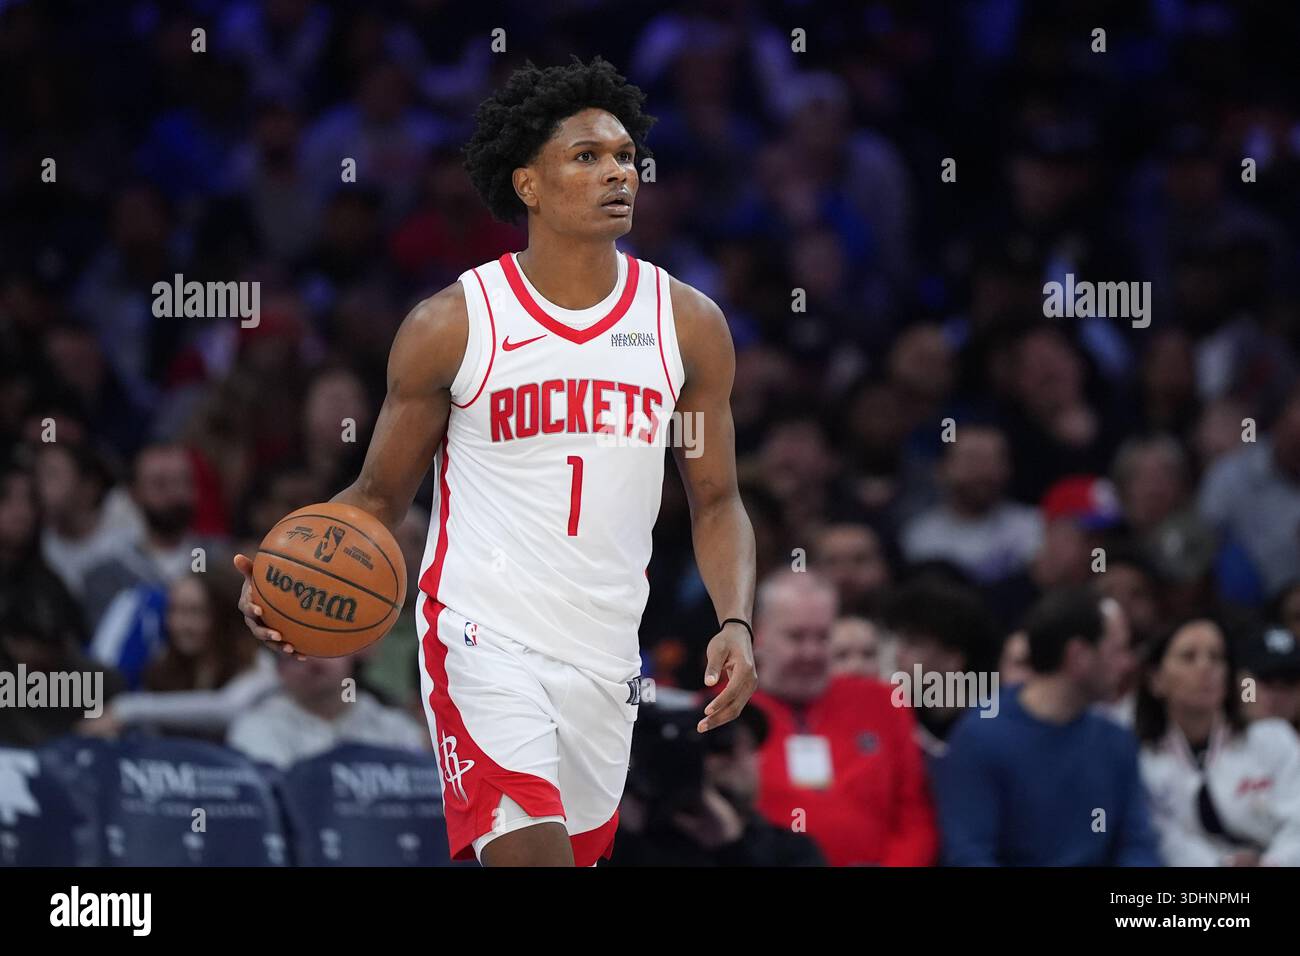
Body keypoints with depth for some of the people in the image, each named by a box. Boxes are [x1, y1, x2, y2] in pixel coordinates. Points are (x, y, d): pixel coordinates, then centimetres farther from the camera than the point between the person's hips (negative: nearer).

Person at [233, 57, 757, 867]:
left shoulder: (688, 326, 4)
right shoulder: (452, 327, -3)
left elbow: (715, 501, 11)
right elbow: (380, 496, 5)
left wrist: (736, 623, -6)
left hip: (605, 658, 4)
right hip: (484, 640, -4)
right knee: (529, 854, -22)